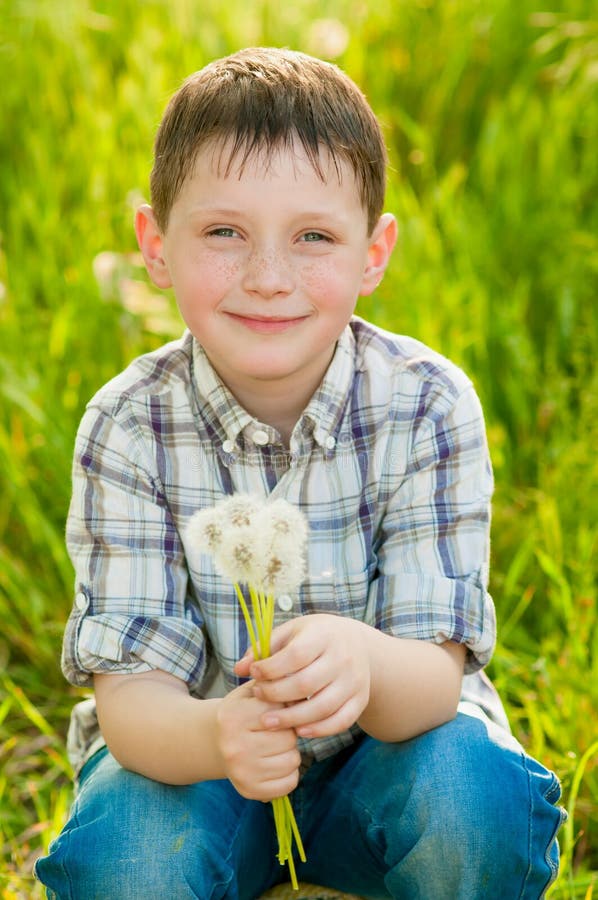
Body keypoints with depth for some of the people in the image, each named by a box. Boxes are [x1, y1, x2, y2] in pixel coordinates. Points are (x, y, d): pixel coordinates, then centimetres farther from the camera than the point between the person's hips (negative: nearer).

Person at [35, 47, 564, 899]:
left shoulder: (428, 406, -17)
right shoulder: (128, 428, -17)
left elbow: (438, 672, -23)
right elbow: (131, 687, -21)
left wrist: (365, 665, -49)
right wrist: (210, 735, -47)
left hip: (384, 747, 0)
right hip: (190, 759, 0)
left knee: (472, 792, -31)